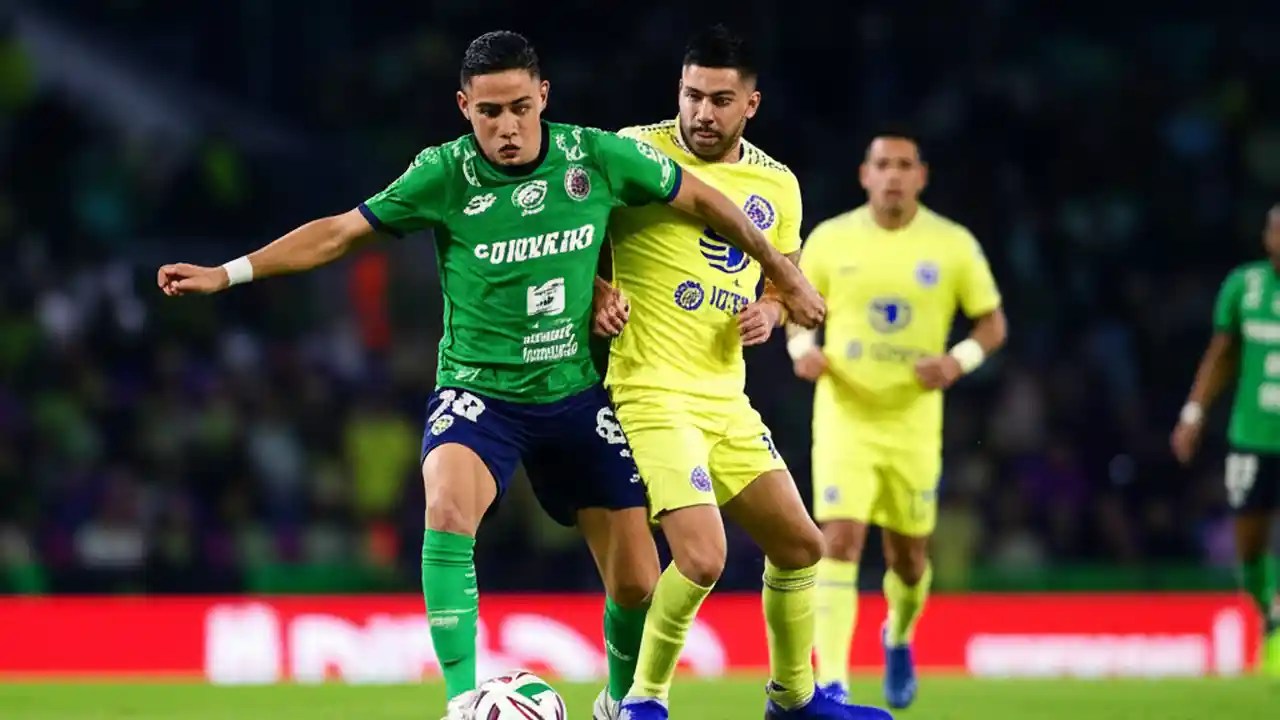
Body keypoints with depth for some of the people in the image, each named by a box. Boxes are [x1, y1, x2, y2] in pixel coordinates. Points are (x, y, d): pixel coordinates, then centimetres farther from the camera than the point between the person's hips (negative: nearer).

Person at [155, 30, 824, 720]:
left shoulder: (596, 157, -10)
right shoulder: (444, 175, -13)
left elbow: (700, 199, 5)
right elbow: (341, 231, -6)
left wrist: (782, 274, 15)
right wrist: (227, 273, -12)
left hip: (577, 396, 2)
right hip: (478, 391, -2)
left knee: (636, 584, 4)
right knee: (447, 510, -34)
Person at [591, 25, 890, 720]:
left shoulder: (777, 186, 8)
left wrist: (769, 310, 0)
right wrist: (599, 293, -18)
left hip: (725, 398, 7)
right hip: (652, 394, -7)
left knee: (800, 544, 15)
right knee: (703, 558, -19)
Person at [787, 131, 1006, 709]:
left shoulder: (953, 246, -4)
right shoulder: (830, 239, -2)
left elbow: (993, 322, 3)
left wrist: (959, 360, -16)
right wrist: (801, 347, -9)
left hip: (914, 420, 1)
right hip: (844, 416, -1)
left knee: (909, 555, 11)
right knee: (840, 541, -17)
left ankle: (899, 639, 45)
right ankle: (831, 683, -19)